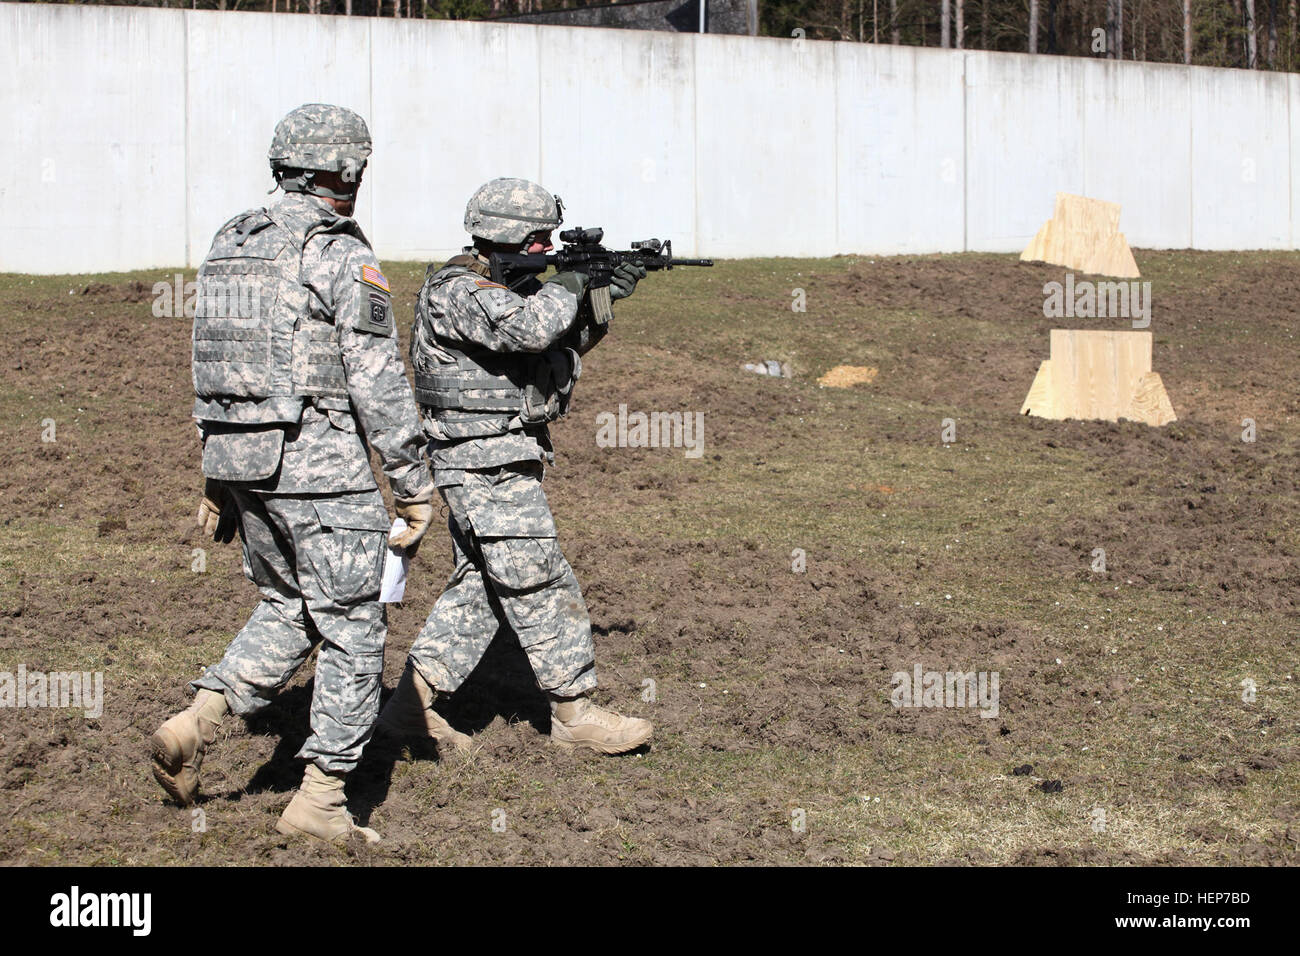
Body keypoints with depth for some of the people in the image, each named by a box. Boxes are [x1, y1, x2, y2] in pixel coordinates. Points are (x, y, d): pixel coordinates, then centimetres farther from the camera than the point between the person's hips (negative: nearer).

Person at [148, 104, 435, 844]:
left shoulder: (230, 247, 10)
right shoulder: (344, 258, -12)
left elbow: (211, 369, 15)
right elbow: (379, 383, -14)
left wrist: (218, 481, 21)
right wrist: (415, 487, -8)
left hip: (242, 463, 7)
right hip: (324, 470, -7)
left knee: (287, 610, 22)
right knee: (352, 631, 4)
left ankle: (197, 724, 6)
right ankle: (321, 799, 7)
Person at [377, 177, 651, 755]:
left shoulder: (506, 286, 14)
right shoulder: (457, 291, -17)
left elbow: (561, 344, 20)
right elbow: (530, 328, -33)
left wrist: (601, 300, 4)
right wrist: (567, 286, -14)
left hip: (493, 463, 10)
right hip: (489, 463, -10)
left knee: (479, 586, 12)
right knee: (542, 586, -5)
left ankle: (413, 702, 15)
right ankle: (575, 715, 2)